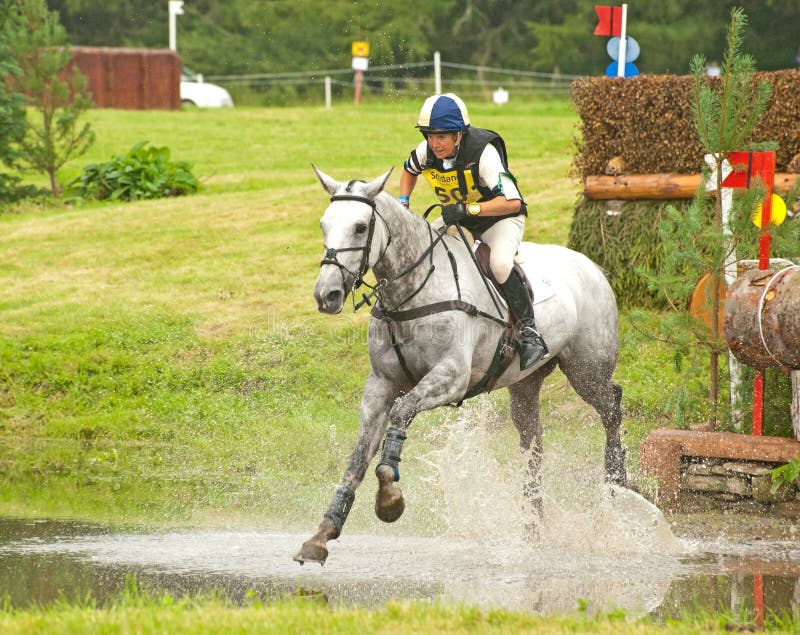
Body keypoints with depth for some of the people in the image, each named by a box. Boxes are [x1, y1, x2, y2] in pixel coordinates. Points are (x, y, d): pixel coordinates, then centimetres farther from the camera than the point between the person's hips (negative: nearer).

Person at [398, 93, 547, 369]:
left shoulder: (483, 152, -31)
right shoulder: (426, 152, -13)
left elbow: (512, 201, -37)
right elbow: (409, 170, 14)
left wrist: (467, 209, -45)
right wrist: (402, 202, -3)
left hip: (500, 216, -7)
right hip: (458, 219, 7)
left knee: (499, 264, -35)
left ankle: (529, 330, -18)